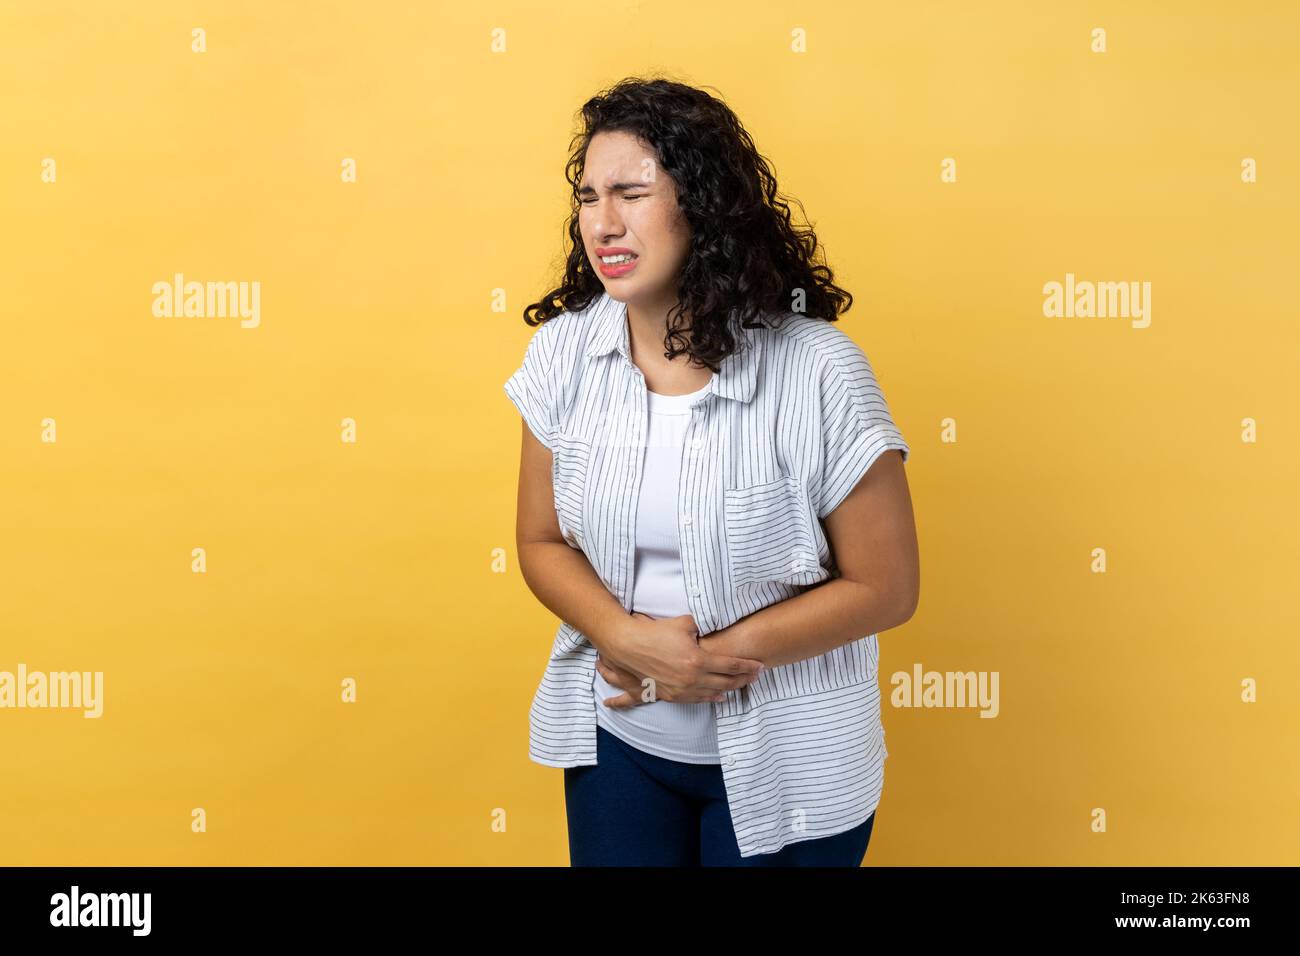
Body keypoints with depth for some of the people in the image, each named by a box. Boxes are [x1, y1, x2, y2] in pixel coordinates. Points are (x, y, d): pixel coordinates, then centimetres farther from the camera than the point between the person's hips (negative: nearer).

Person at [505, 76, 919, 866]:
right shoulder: (563, 351, -8)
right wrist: (631, 640, -18)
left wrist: (712, 656, -18)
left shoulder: (819, 371, -20)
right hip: (617, 743, 3)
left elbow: (885, 587, -13)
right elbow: (542, 542, 0)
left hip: (784, 766, -3)